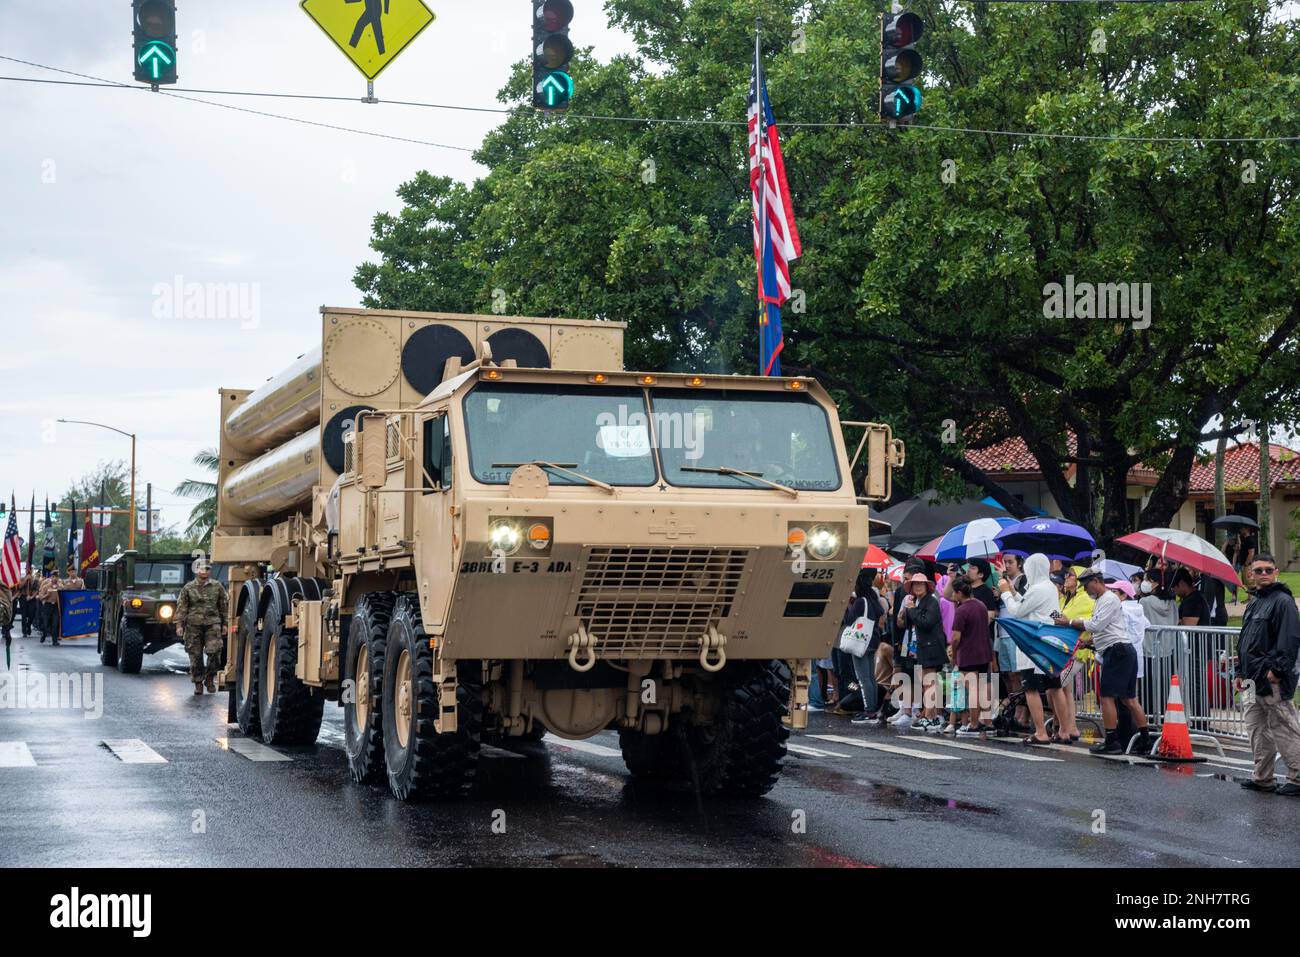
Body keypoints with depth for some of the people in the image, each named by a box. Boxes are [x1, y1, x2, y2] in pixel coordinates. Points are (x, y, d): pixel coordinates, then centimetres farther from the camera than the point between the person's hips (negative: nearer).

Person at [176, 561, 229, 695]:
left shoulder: (217, 586, 10)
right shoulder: (188, 588, 7)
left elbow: (223, 606, 14)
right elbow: (181, 607, 6)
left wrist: (224, 624, 10)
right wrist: (179, 625, -2)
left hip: (213, 624, 0)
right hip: (193, 625, 0)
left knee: (214, 651, -14)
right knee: (195, 655, 2)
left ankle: (210, 678, 5)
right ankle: (198, 683, 13)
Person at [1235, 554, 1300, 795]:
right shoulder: (1253, 602, 20)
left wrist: (1277, 669, -21)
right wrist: (1241, 672, 22)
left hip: (1274, 681, -9)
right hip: (1254, 680, 9)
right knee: (1257, 730, 12)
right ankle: (1262, 778, 20)